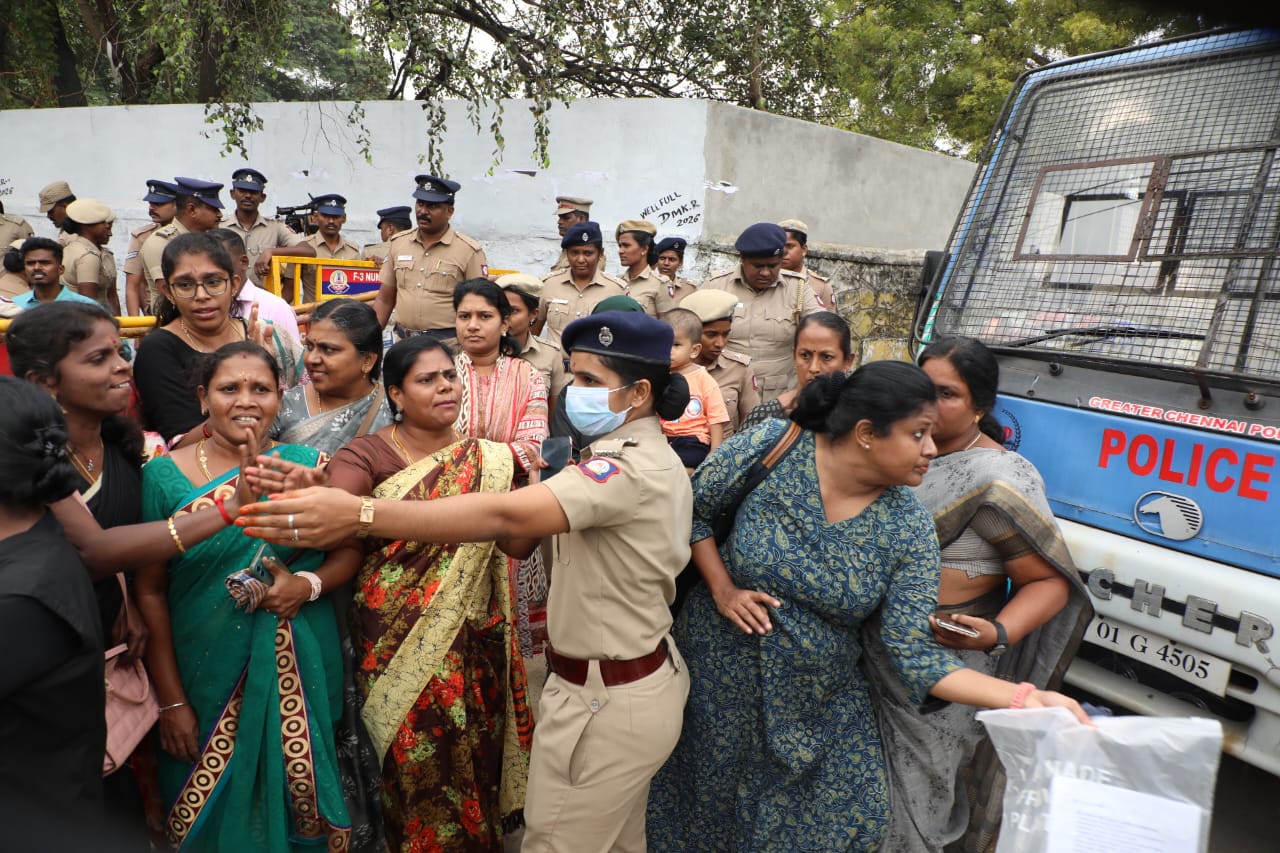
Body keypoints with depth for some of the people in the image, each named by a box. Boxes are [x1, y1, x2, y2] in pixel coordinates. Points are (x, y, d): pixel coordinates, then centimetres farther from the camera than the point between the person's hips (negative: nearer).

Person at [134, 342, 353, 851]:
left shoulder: (307, 465, -3)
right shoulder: (165, 475, -5)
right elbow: (150, 592, -3)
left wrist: (308, 585, -18)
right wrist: (171, 700, -5)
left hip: (301, 672, 1)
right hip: (206, 677, 0)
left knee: (297, 797, 14)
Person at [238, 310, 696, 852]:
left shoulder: (630, 466, -26)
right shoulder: (653, 458, 9)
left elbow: (506, 516, -39)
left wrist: (359, 514, -44)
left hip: (603, 705, -10)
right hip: (646, 680, 10)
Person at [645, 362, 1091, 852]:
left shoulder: (909, 529, -14)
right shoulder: (773, 447, -20)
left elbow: (915, 653, -15)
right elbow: (692, 511, -7)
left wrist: (1023, 698, -26)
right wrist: (722, 590, -16)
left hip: (821, 700, 2)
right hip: (719, 671, -1)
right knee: (707, 805, 16)